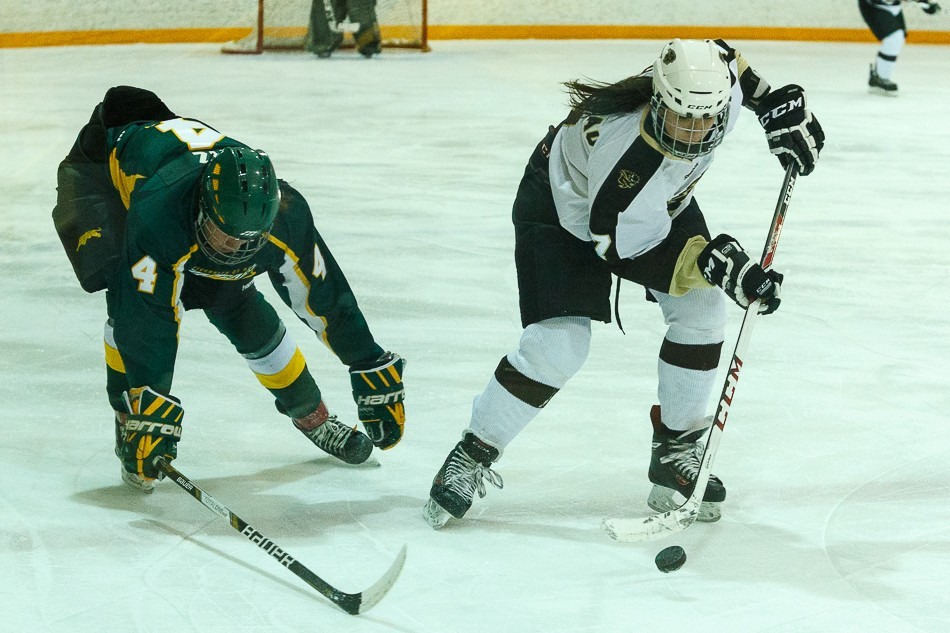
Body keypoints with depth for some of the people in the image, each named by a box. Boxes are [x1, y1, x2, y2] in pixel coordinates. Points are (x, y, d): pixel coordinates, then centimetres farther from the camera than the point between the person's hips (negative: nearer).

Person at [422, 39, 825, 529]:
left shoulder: (715, 87, -28)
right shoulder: (626, 157, -44)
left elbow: (722, 56, -2)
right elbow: (627, 254, -31)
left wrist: (775, 103, -8)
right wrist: (706, 260, -41)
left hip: (662, 200, 7)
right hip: (564, 206, -7)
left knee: (700, 311, -7)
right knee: (558, 344, -16)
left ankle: (677, 450, 10)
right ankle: (474, 453, 3)